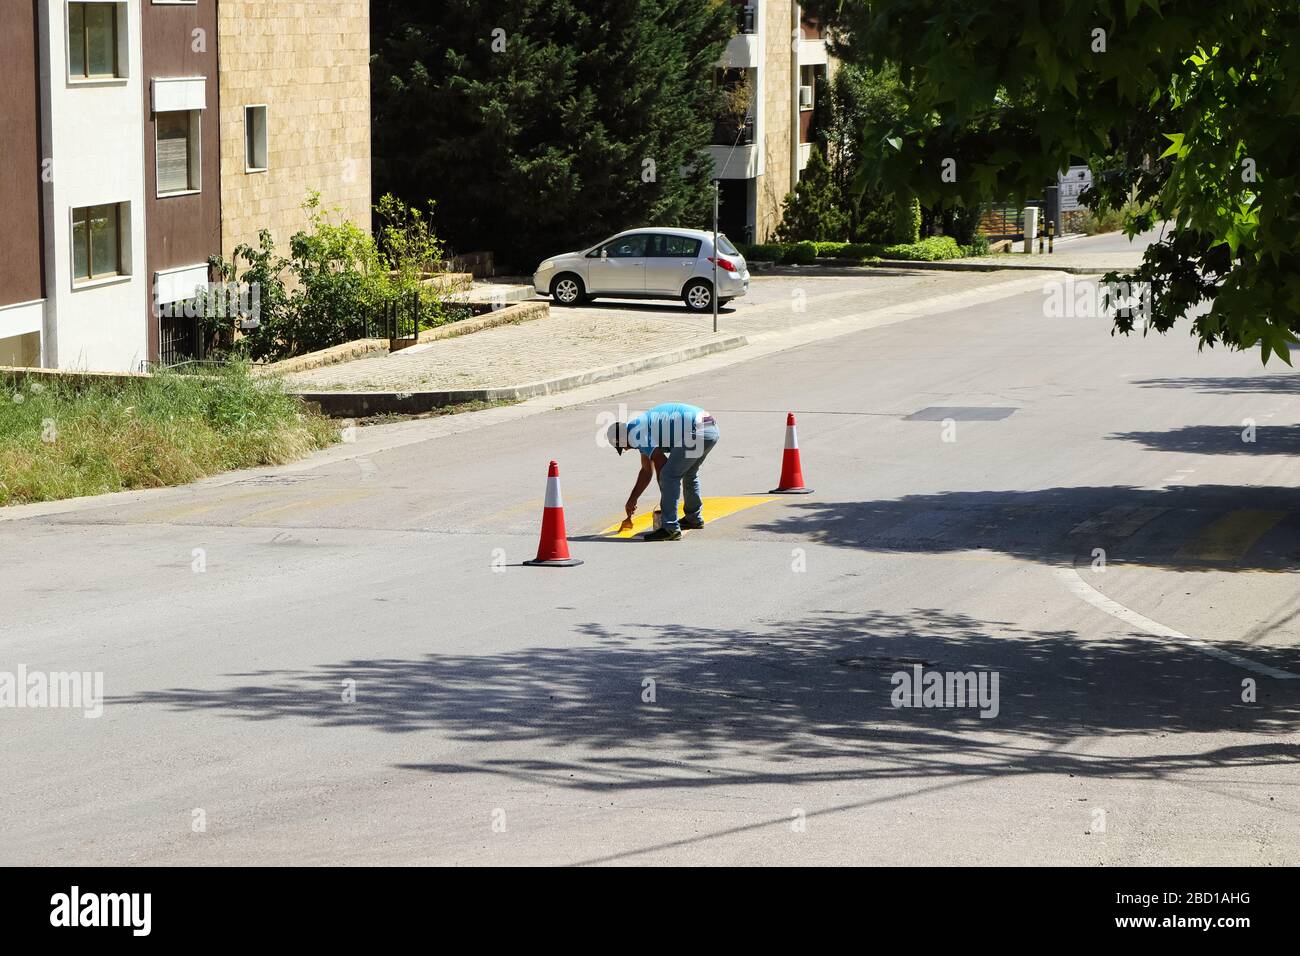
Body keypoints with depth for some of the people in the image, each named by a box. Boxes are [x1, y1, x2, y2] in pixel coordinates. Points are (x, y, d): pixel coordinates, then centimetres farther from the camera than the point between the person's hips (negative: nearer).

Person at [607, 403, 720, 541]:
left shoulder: (636, 433, -5)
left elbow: (660, 463, -4)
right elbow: (646, 472, 34)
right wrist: (632, 499, 41)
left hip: (696, 431, -11)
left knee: (669, 476, -8)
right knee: (689, 474, 29)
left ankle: (670, 528, -9)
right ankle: (694, 518, 45)